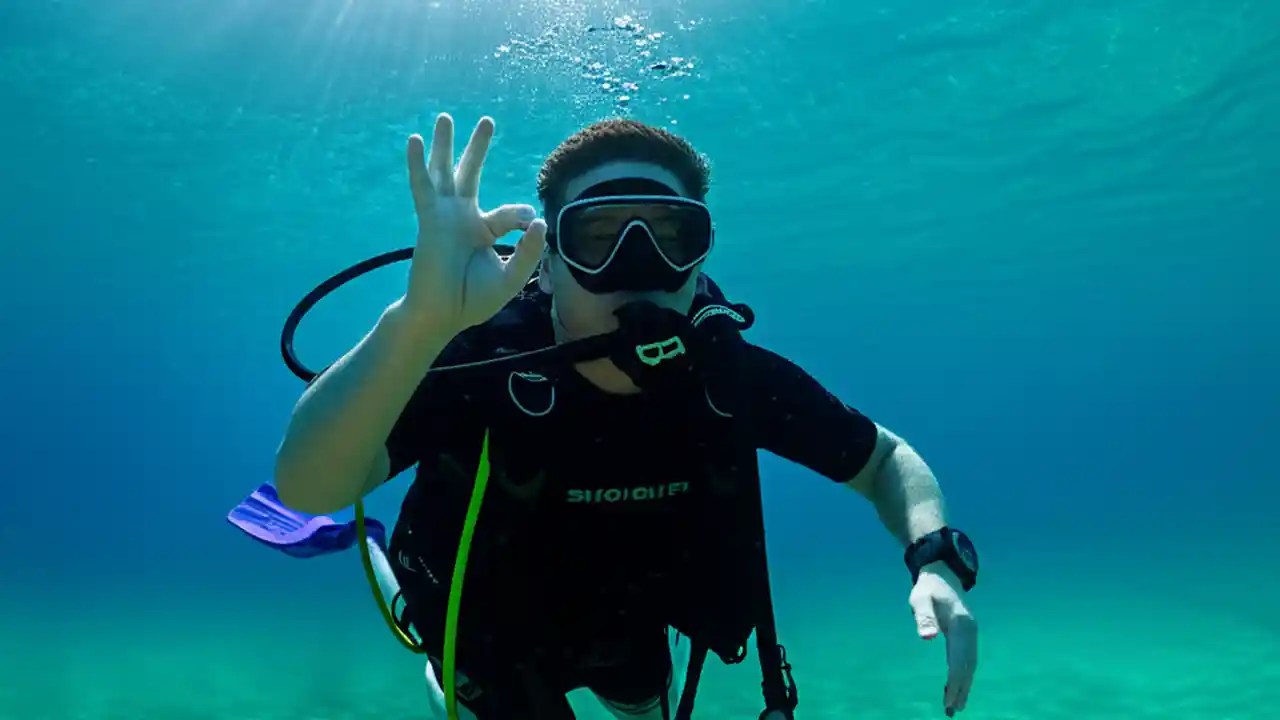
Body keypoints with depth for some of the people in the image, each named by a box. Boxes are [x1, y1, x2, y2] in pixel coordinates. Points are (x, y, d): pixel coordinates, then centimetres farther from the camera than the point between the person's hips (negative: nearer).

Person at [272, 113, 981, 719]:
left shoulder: (733, 373, -26)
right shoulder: (486, 355, -36)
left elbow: (885, 460, -12)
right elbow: (304, 488, -50)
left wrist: (934, 559, -33)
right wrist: (421, 319, -66)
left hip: (631, 626, 4)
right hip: (494, 632, -3)